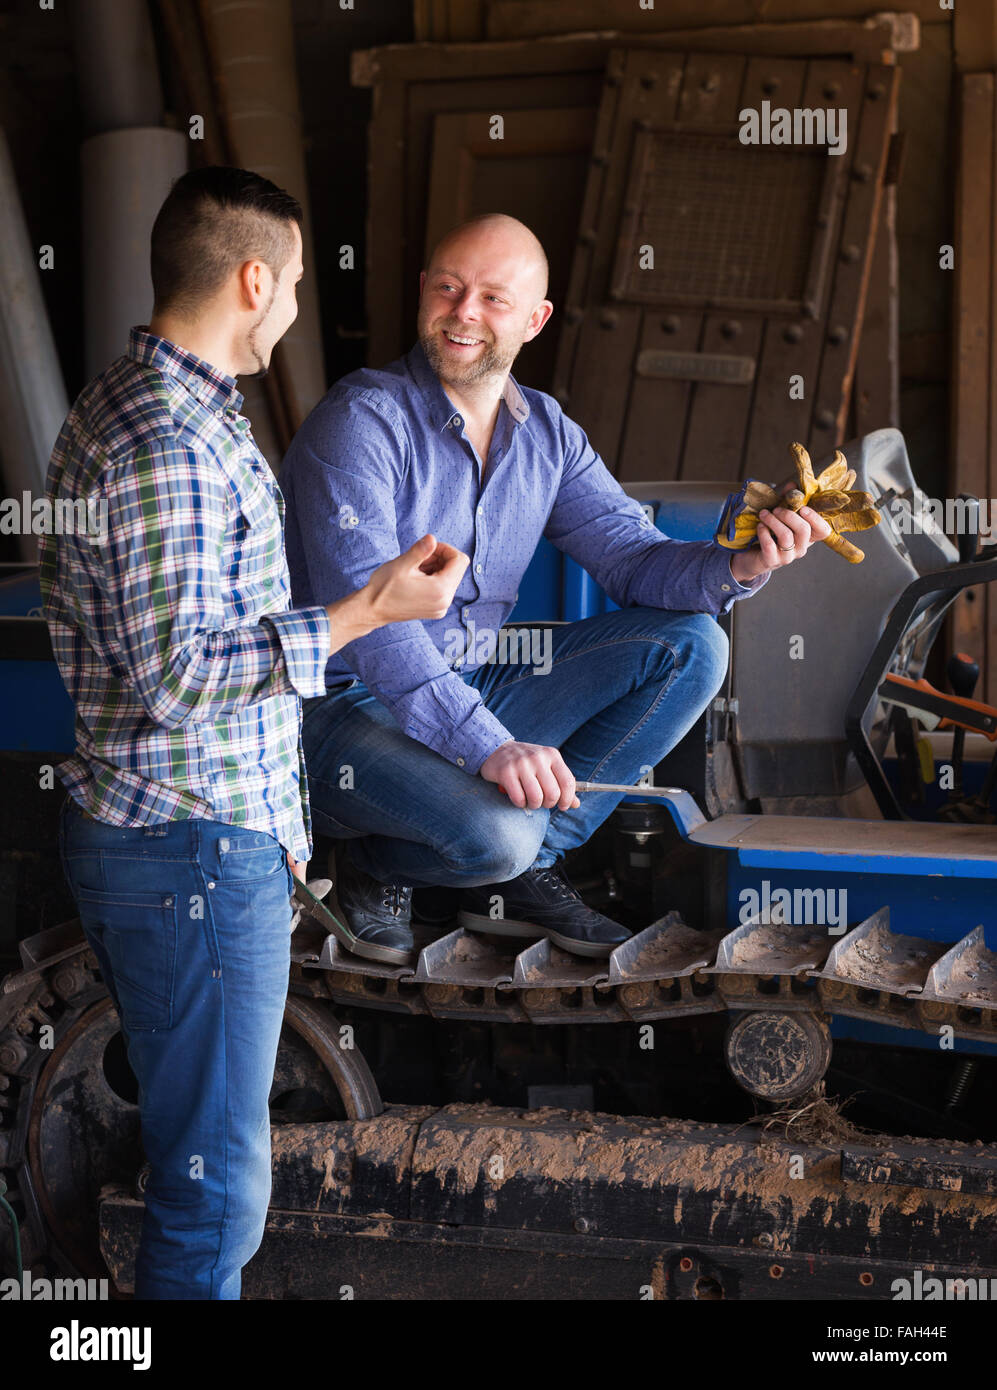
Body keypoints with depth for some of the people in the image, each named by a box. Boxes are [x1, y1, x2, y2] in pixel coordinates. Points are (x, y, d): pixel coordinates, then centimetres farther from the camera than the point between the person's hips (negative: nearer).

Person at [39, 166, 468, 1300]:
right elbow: (175, 673, -25)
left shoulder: (116, 403, 14)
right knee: (214, 1182, -1)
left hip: (134, 826, 11)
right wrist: (367, 611, -20)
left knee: (188, 1137, 20)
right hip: (195, 845, -11)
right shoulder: (173, 441, -20)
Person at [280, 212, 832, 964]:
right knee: (497, 830, -35)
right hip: (346, 705, -7)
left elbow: (631, 553, 2)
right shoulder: (360, 422, -17)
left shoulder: (546, 432, 6)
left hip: (473, 689, 7)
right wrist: (488, 746, -35)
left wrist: (738, 567, -21)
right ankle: (379, 864, 1)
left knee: (691, 647, -4)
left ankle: (524, 871, -1)